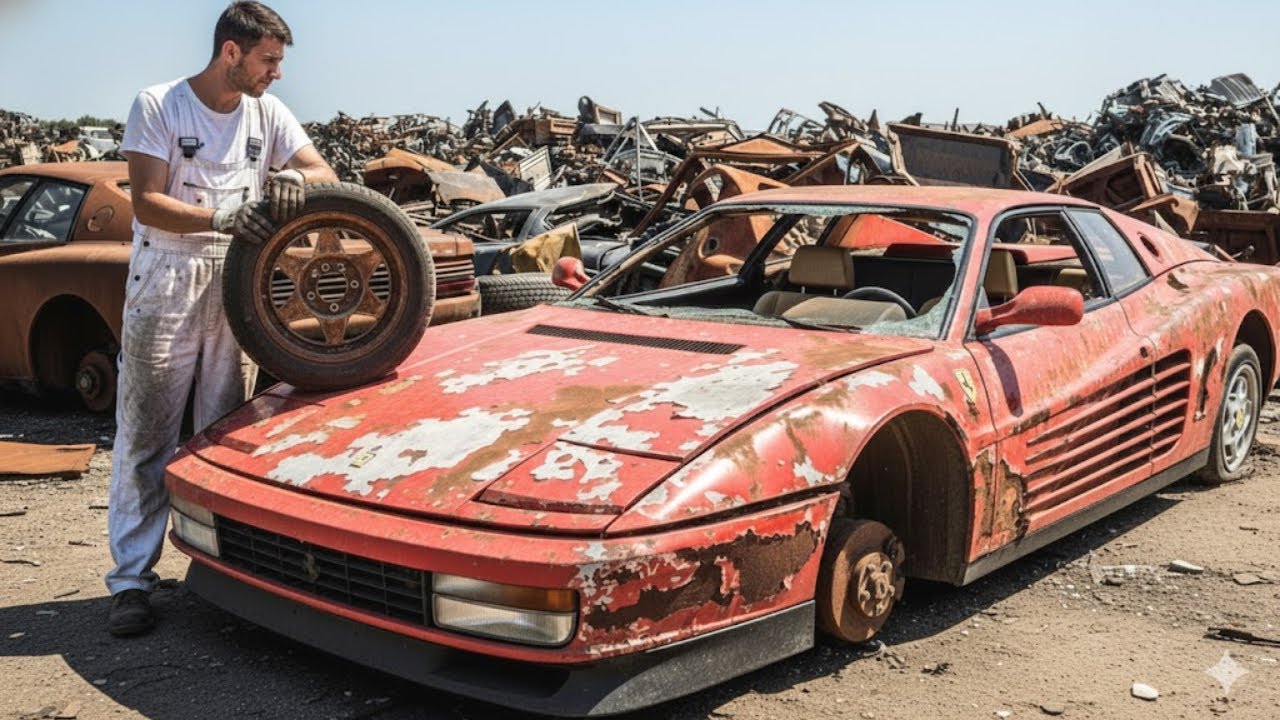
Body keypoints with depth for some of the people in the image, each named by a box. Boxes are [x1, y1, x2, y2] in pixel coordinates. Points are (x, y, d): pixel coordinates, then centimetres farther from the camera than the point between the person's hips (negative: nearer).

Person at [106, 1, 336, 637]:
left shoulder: (267, 113, 7)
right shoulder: (158, 106, -6)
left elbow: (324, 173, 5)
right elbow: (147, 203, -11)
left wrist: (293, 177, -19)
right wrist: (220, 216, -28)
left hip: (237, 285, 4)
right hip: (165, 285, -4)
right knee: (146, 436, -2)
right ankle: (132, 579, 3)